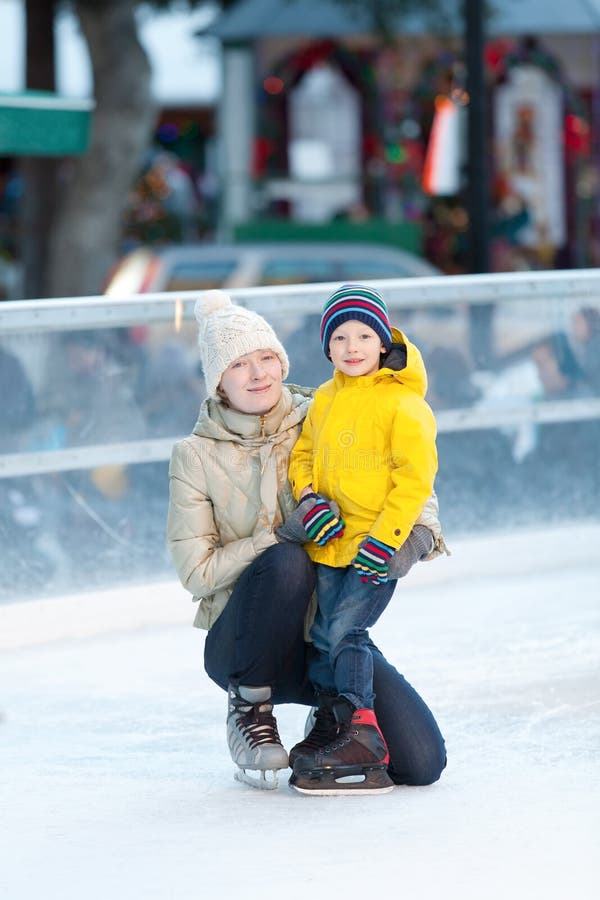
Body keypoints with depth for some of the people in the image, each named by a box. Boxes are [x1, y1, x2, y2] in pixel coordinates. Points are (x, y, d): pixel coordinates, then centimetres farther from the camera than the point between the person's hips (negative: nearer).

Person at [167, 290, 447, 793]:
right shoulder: (195, 458, -5)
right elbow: (197, 573, -9)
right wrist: (280, 535, -22)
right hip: (241, 644, -2)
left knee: (421, 763, -16)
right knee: (287, 561, -36)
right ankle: (249, 712, -13)